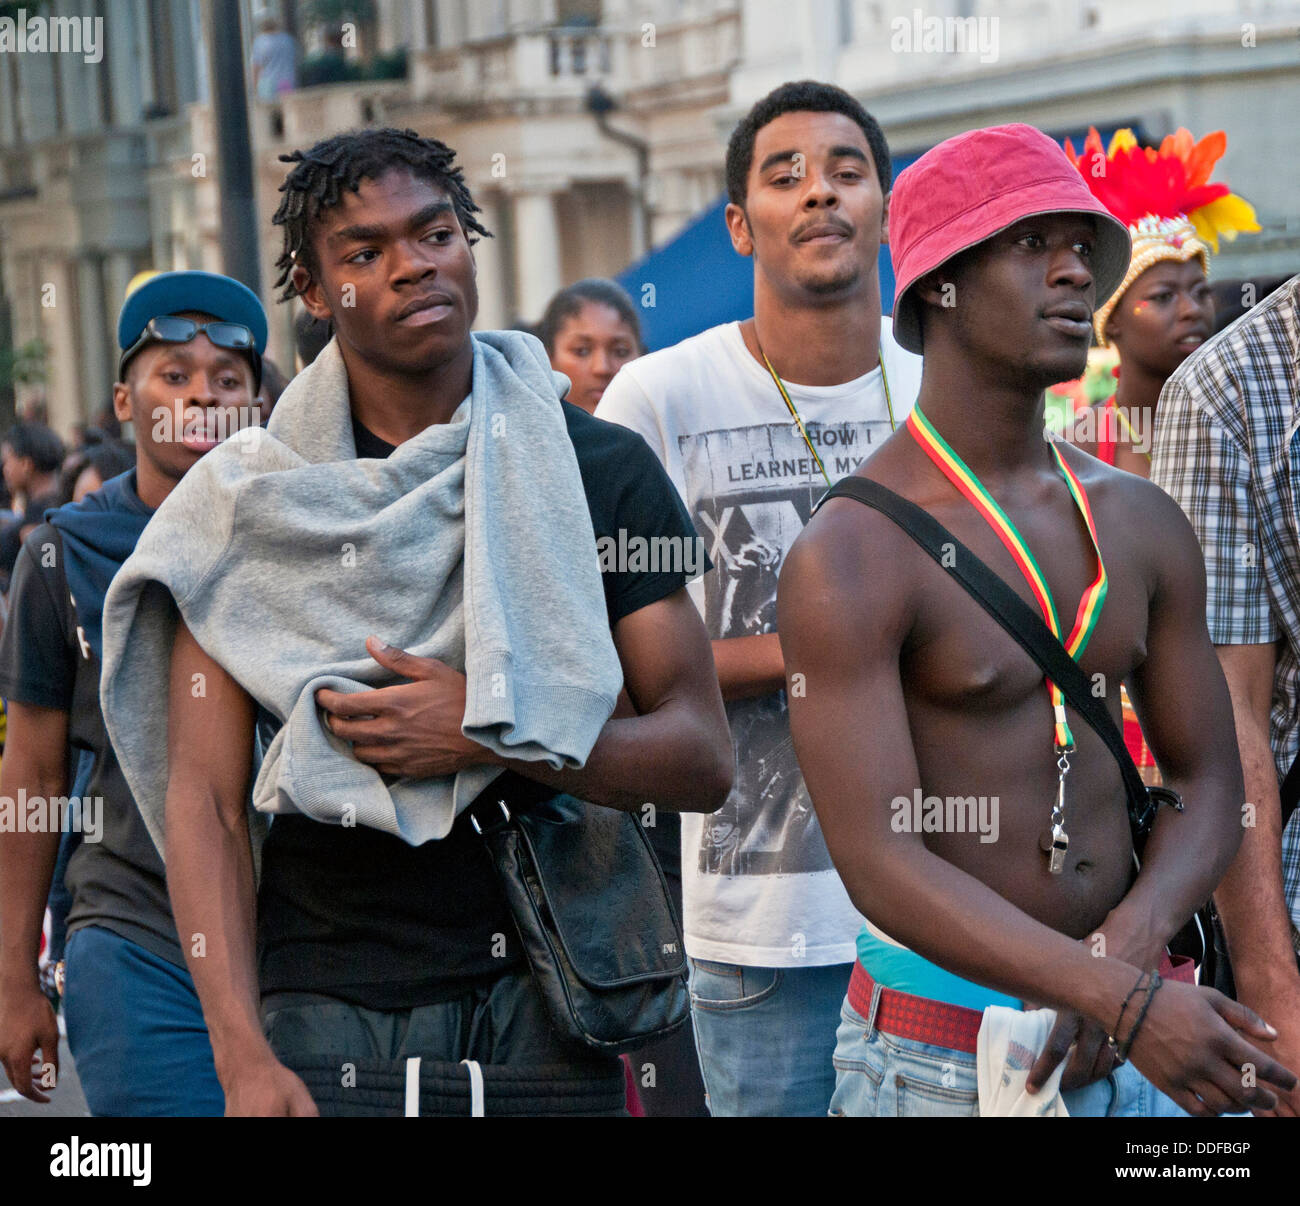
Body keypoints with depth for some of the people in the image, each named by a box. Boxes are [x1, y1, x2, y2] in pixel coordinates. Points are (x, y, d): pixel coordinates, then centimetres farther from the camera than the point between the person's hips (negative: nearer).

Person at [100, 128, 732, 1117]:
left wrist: (493, 735, -15)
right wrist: (244, 1058, -14)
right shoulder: (245, 503, 1)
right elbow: (205, 796, -4)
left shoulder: (601, 470, 2)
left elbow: (702, 760, -1)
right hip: (329, 1010, -1)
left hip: (548, 1007, 1)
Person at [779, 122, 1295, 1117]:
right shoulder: (849, 557, -13)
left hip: (1136, 1035, 5)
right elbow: (880, 863, -19)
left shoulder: (1144, 523, 5)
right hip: (941, 1061, -5)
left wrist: (1126, 945, -12)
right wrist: (1127, 999, -27)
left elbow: (1211, 784, 7)